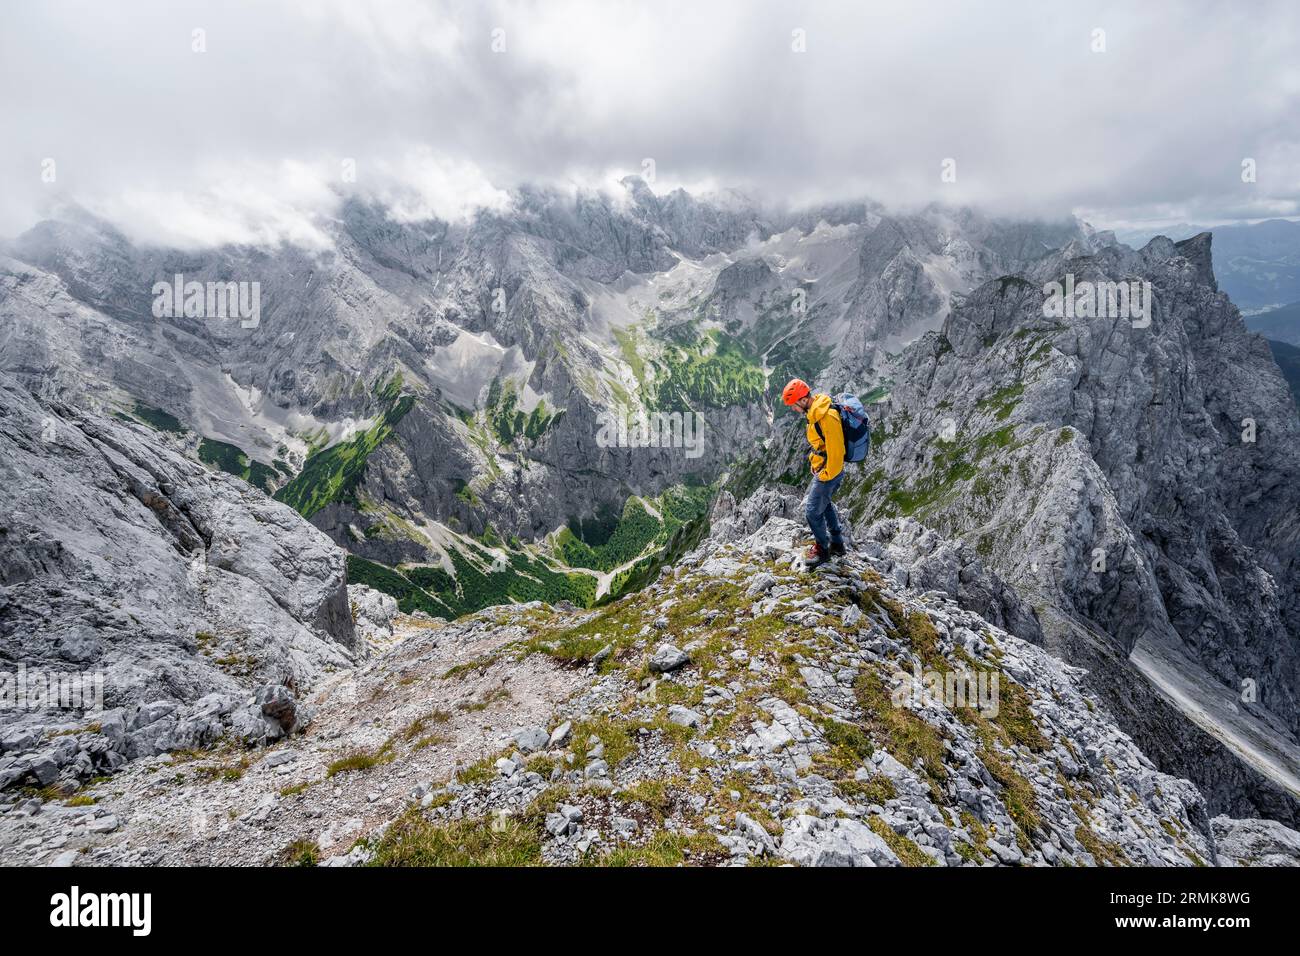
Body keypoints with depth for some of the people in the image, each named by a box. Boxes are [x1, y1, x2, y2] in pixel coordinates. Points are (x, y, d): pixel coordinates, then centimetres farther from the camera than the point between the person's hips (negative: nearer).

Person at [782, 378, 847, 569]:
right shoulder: (815, 411, 3)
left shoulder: (827, 417, -28)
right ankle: (837, 543, 39)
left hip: (829, 472, -10)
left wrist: (826, 475, -18)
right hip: (822, 469, 10)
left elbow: (835, 450, -27)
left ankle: (822, 549, 17)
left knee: (812, 510, -2)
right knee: (824, 503, 24)